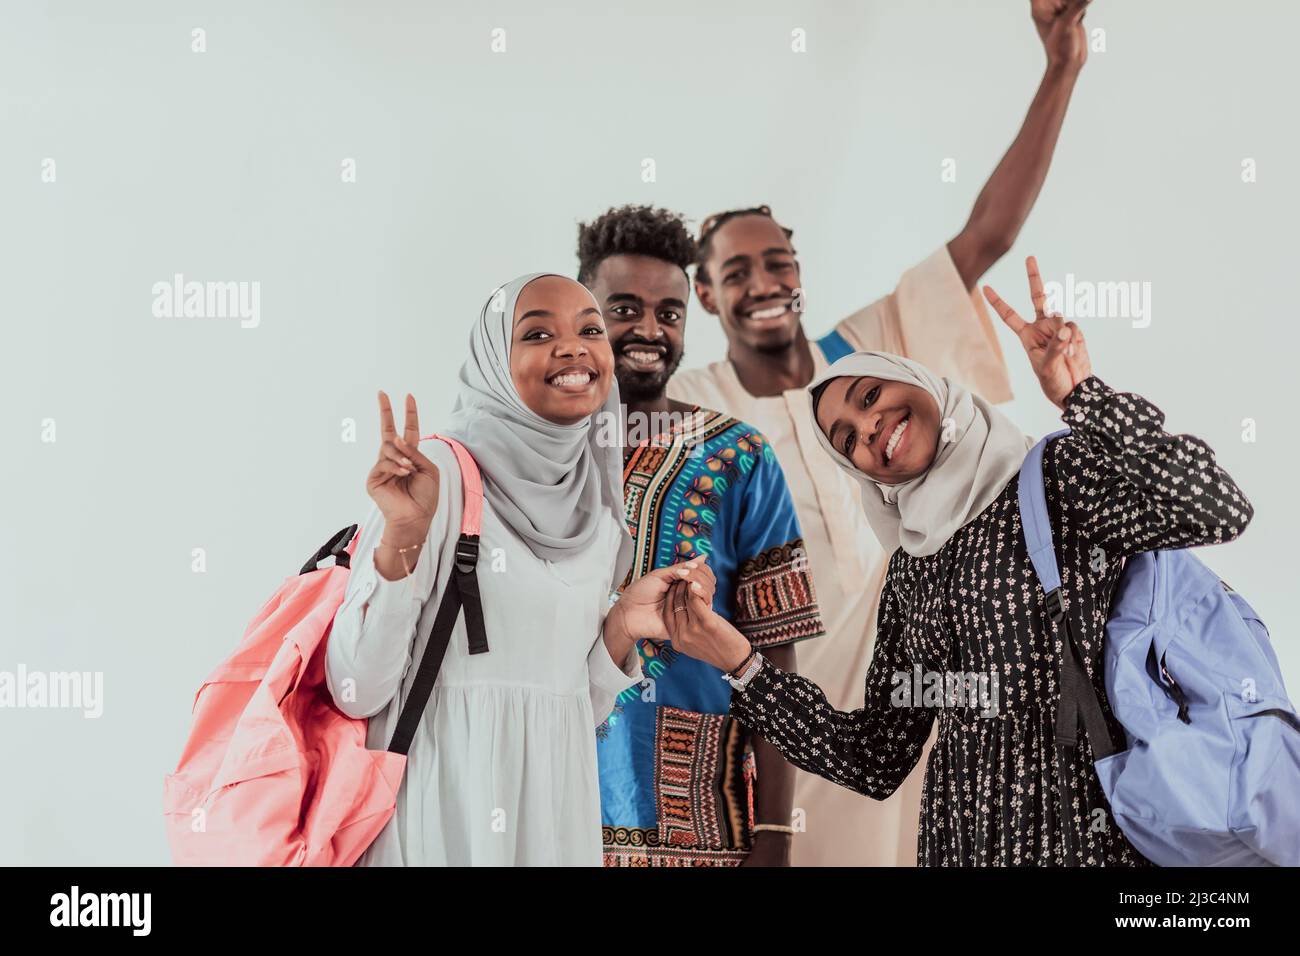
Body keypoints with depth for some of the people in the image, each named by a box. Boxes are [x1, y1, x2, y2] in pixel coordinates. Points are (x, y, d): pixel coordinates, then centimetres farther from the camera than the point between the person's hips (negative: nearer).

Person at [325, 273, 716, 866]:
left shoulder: (599, 513, 6)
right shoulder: (440, 474, -12)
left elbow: (571, 707, 10)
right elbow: (357, 692, -15)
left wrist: (620, 629, -5)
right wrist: (401, 538, -25)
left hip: (560, 811, 6)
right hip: (445, 812, -6)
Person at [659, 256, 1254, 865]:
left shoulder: (1060, 475, -6)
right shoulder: (911, 568, 9)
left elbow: (1216, 513, -24)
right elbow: (877, 763, 5)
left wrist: (1084, 394, -19)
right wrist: (741, 664, -2)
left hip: (1095, 837, -5)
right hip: (962, 841, 5)